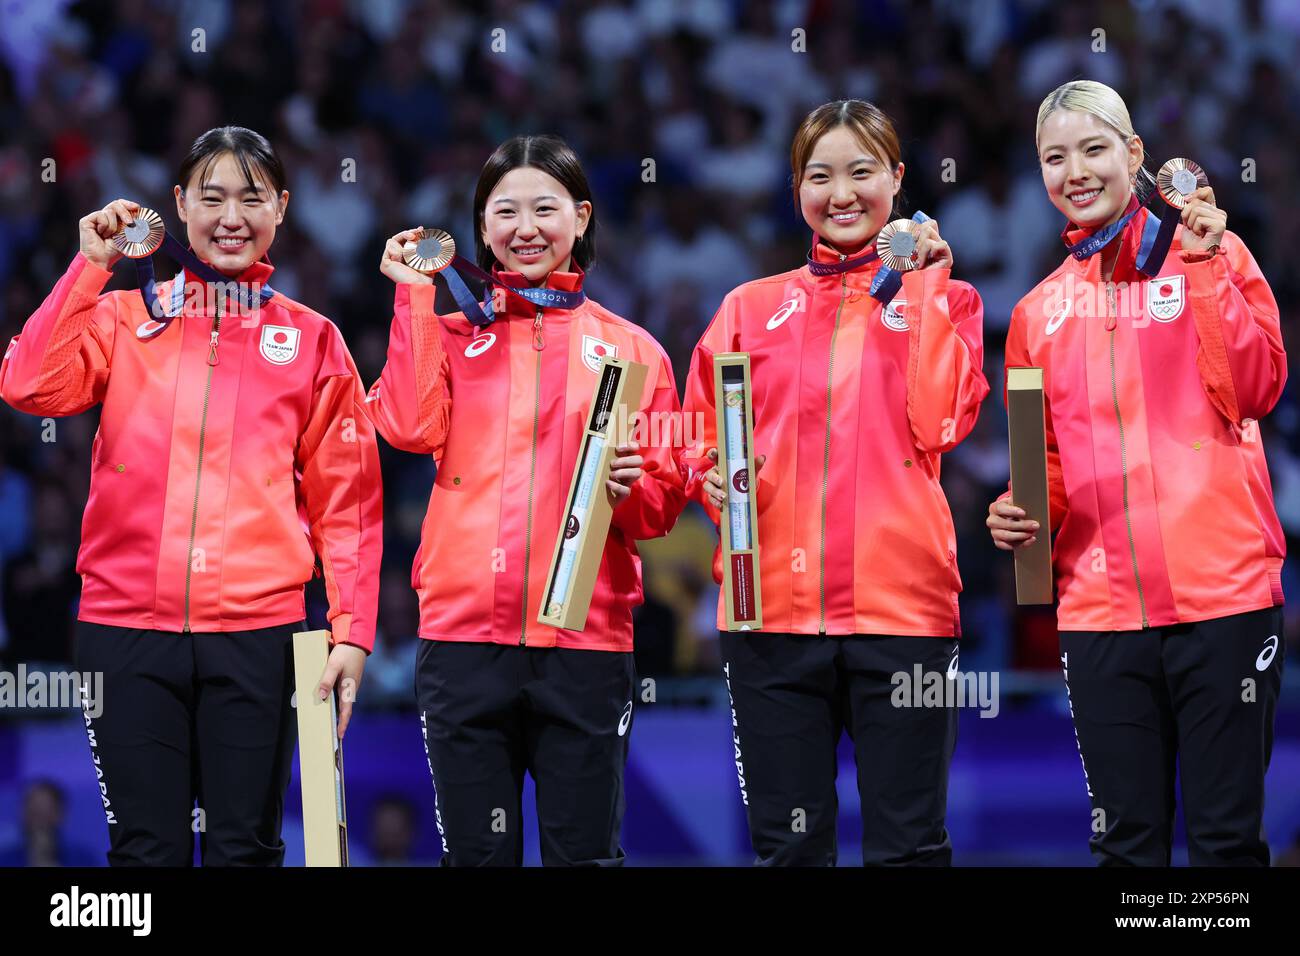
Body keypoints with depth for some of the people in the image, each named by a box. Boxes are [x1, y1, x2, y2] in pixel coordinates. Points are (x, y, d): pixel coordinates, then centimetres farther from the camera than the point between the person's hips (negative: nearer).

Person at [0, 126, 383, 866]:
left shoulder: (311, 340, 10)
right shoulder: (126, 318, 11)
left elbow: (346, 501, 8)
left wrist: (353, 630, -1)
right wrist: (92, 264, -5)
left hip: (257, 632, 0)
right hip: (129, 630, 0)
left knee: (245, 847, 2)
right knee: (147, 849, 1)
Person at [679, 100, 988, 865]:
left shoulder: (942, 298, 11)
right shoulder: (752, 308, 15)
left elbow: (941, 425, -5)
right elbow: (697, 437, 16)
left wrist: (923, 288, -5)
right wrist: (711, 477, -6)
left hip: (901, 600, -2)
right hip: (773, 602, 2)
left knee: (908, 844, -3)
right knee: (788, 844, 3)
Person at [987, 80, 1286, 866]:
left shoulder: (1213, 257, 4)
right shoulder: (1043, 310, 15)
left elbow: (1255, 391, -8)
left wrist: (1207, 268, -14)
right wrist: (1022, 512, 1)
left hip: (1220, 587, -4)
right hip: (1101, 604, 4)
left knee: (1227, 837, -3)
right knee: (1127, 842, 5)